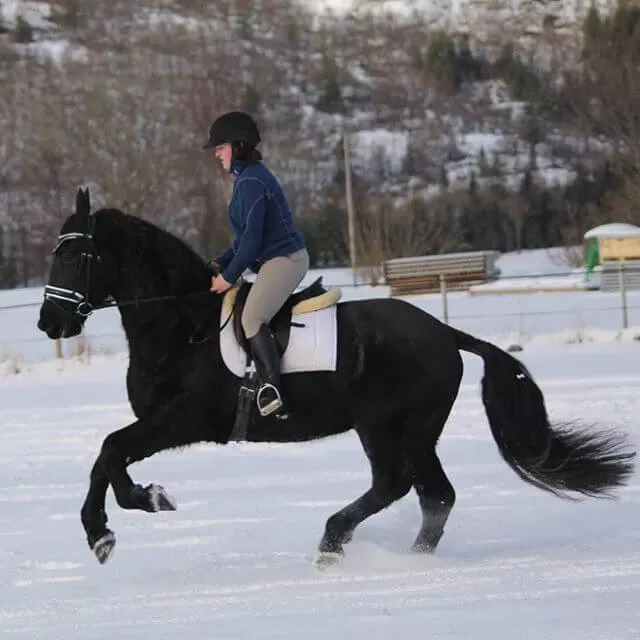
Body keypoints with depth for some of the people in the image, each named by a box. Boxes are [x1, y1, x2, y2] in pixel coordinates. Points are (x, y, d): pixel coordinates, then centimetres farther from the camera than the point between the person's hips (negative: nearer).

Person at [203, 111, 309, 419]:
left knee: (252, 318, -28)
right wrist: (219, 264, 12)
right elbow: (245, 236, 23)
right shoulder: (247, 177, 18)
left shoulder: (251, 182, -15)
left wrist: (229, 276, -12)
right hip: (281, 258, 12)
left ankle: (271, 392, -39)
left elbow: (252, 239, -19)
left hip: (283, 259, -12)